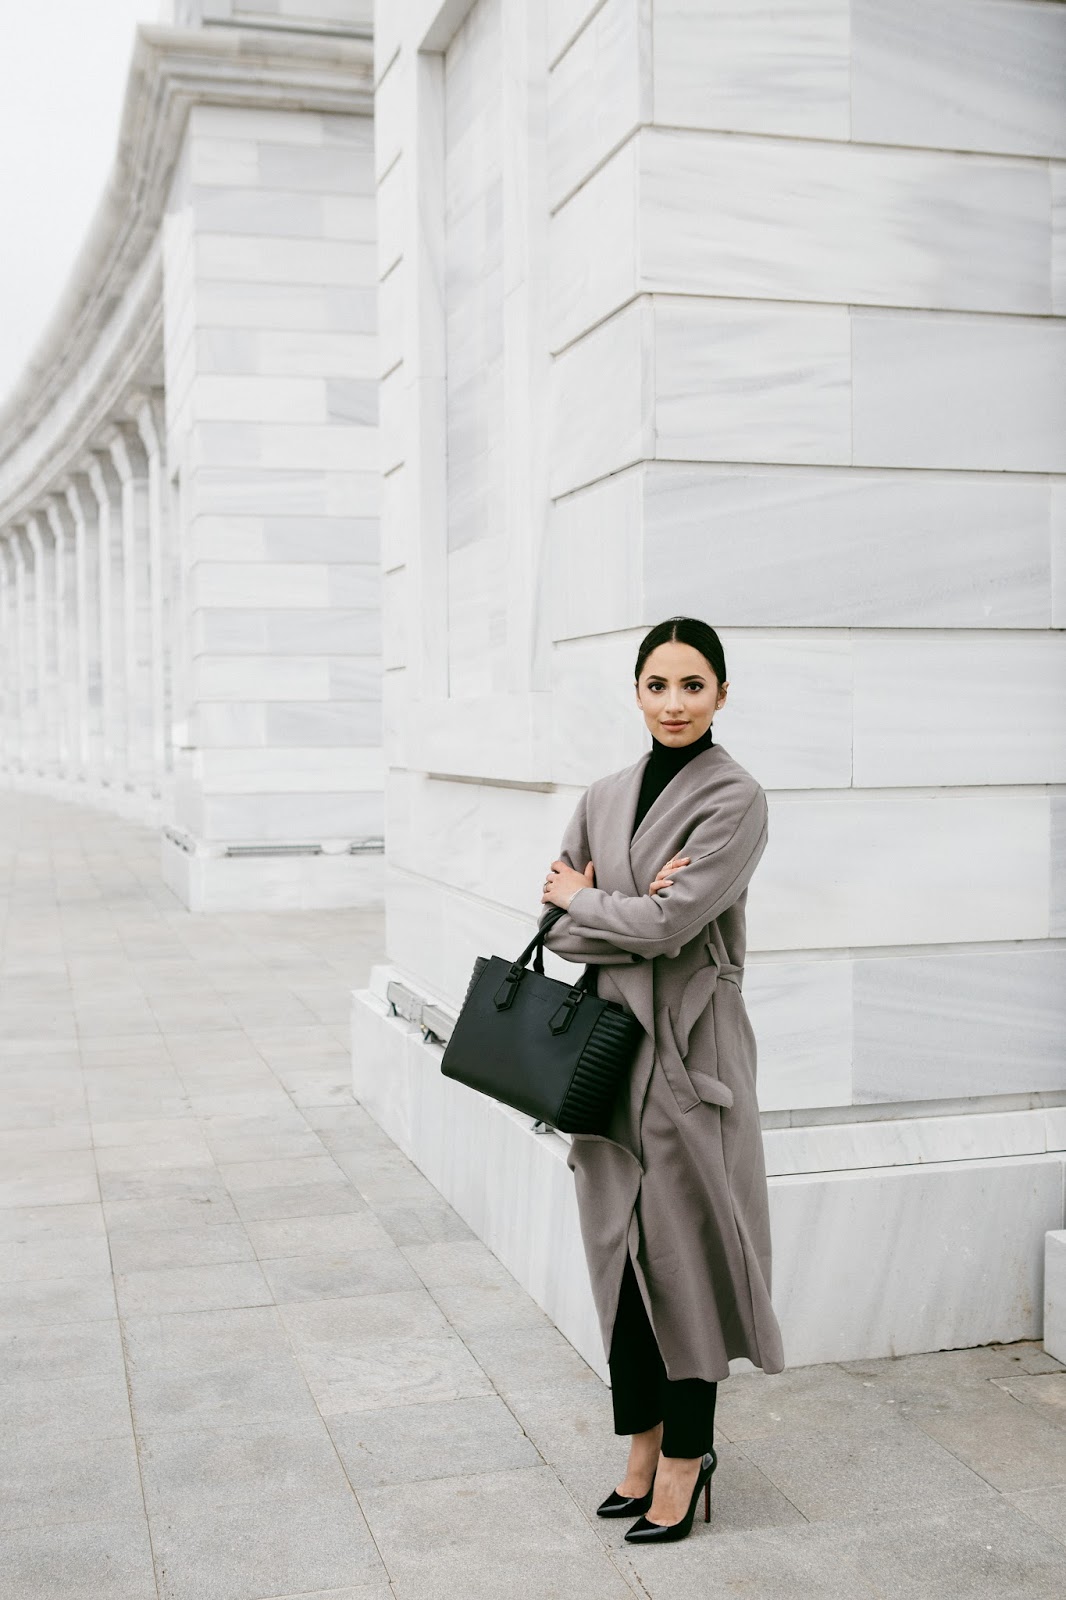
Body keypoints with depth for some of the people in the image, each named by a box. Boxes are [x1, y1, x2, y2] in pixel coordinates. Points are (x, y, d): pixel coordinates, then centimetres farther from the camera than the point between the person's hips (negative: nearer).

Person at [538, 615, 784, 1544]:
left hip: (690, 1045, -6)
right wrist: (630, 906, -12)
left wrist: (584, 900, -2)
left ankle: (686, 1455, 18)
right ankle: (644, 1441, 27)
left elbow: (667, 923, -18)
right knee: (620, 1247, 11)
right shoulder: (606, 796, 10)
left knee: (681, 1248, 2)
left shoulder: (735, 799, -9)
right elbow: (555, 917, 5)